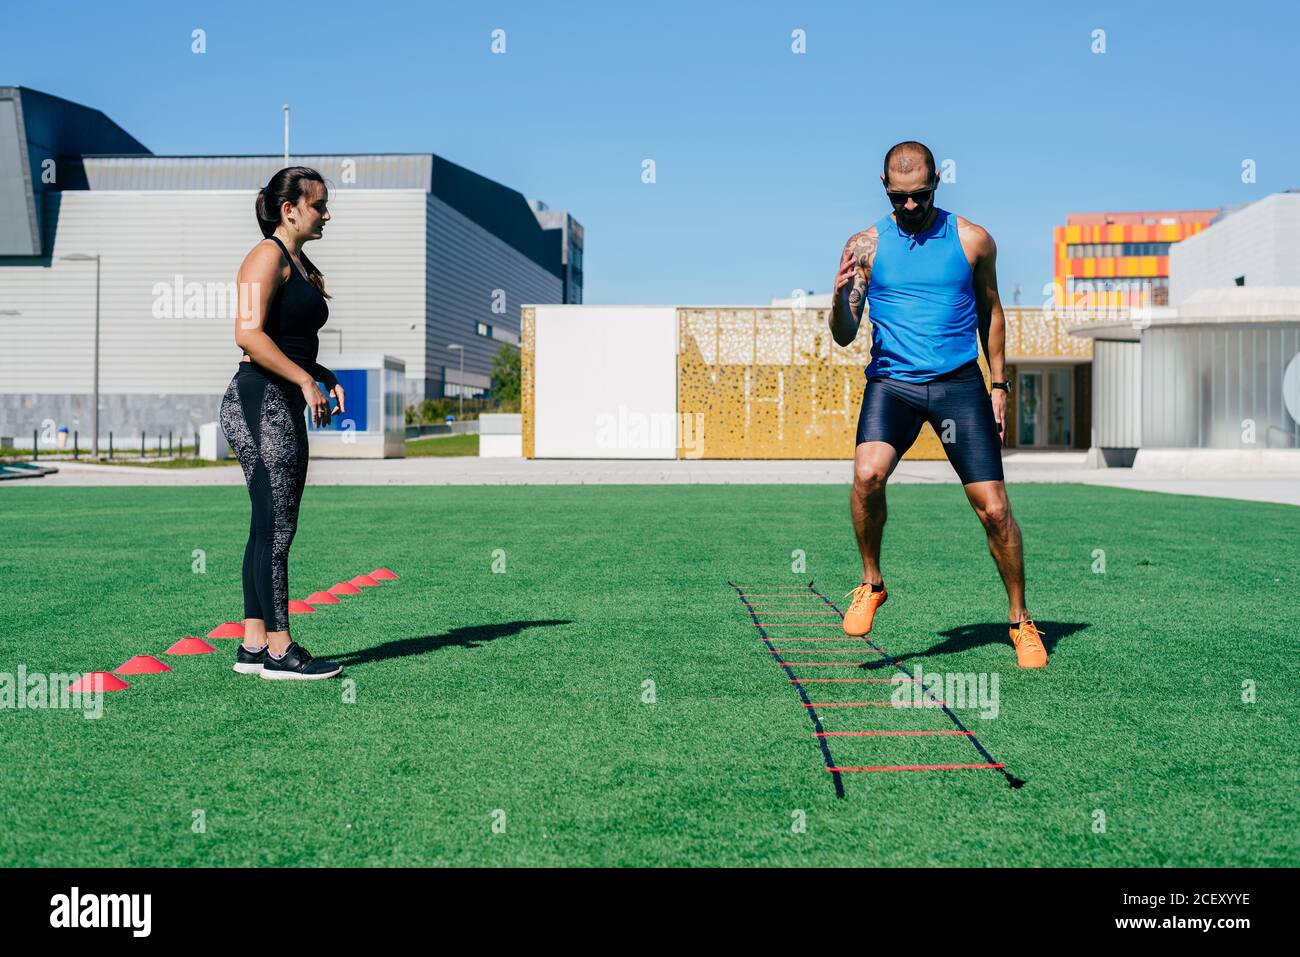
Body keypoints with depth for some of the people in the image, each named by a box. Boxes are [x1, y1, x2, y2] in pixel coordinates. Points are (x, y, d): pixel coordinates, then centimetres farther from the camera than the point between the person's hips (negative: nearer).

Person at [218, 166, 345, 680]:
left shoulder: (299, 264, 21)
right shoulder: (268, 256, -8)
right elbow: (249, 334, -19)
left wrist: (327, 378, 11)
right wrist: (307, 381, -19)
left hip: (284, 407, 10)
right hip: (261, 403, -10)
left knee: (270, 528, 10)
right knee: (275, 527, -7)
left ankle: (253, 645, 15)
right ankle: (278, 650, -2)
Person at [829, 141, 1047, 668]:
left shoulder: (973, 240, 5)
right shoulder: (866, 245, 5)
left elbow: (990, 310, 18)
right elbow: (845, 336, 3)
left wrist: (999, 385, 12)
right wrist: (840, 294, -18)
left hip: (959, 383, 1)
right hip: (891, 381, 0)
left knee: (993, 508, -3)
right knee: (867, 474, -28)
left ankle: (1020, 621, 17)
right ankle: (871, 584, -3)